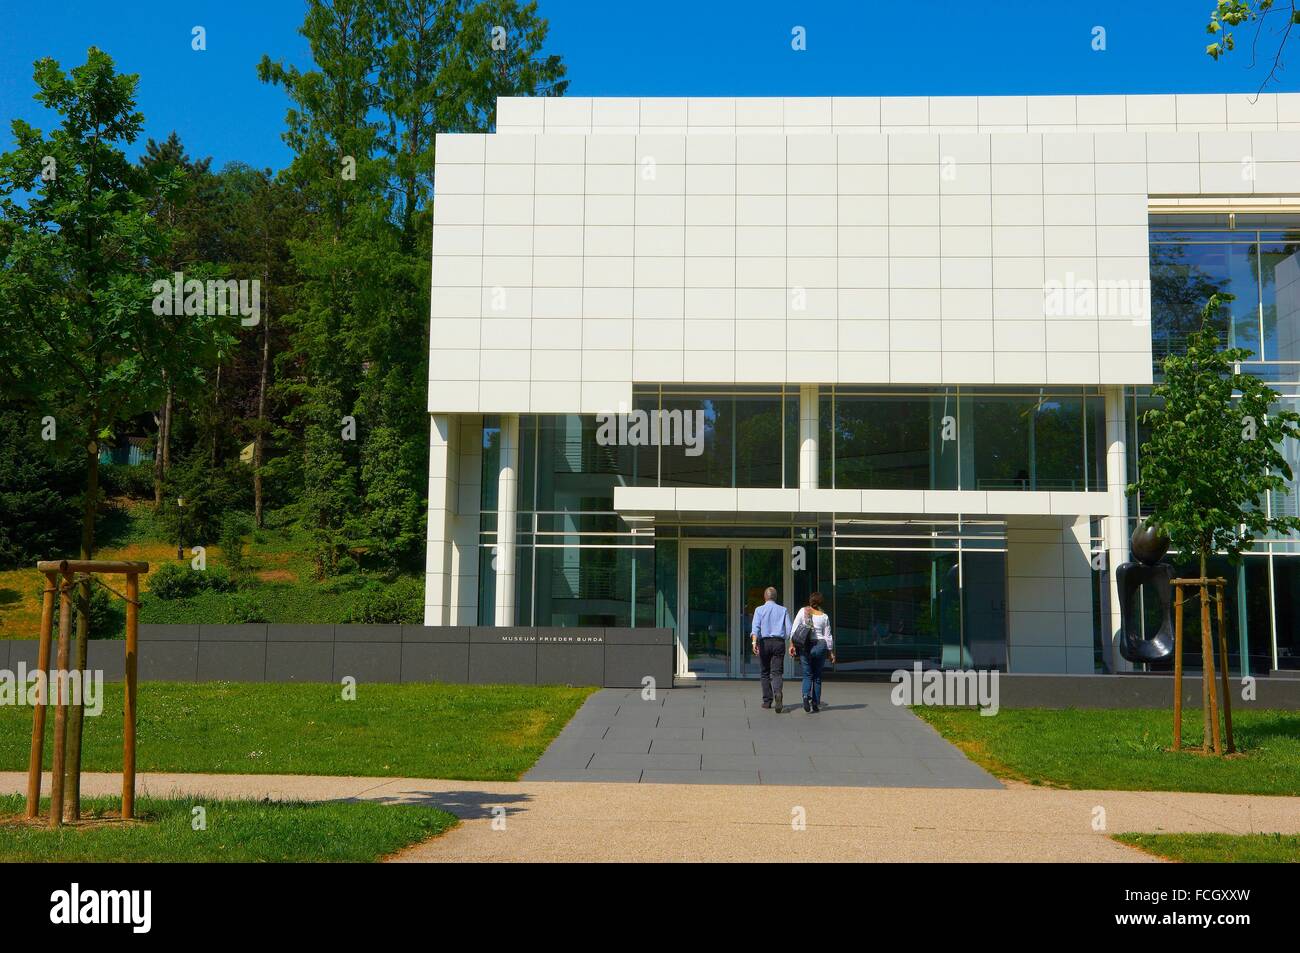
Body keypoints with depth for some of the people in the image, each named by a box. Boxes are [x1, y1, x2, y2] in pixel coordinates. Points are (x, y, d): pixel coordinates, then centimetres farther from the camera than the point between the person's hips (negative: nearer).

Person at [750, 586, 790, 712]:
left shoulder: (759, 610, 3)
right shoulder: (783, 610, 8)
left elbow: (755, 627, -12)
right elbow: (789, 630, 1)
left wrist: (754, 642, -22)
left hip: (764, 642, -1)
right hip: (779, 642, 1)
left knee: (764, 673, 13)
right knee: (776, 672, -3)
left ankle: (767, 701, 15)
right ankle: (778, 693, -31)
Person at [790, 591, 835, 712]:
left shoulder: (803, 611, -1)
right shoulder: (824, 616, 1)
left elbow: (794, 629, -6)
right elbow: (828, 636, 4)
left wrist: (792, 644, -1)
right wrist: (831, 652, 12)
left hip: (805, 646, 0)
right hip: (820, 645, 0)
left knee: (807, 674, 8)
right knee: (817, 676, 11)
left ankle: (806, 695, -18)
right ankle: (816, 703, 12)